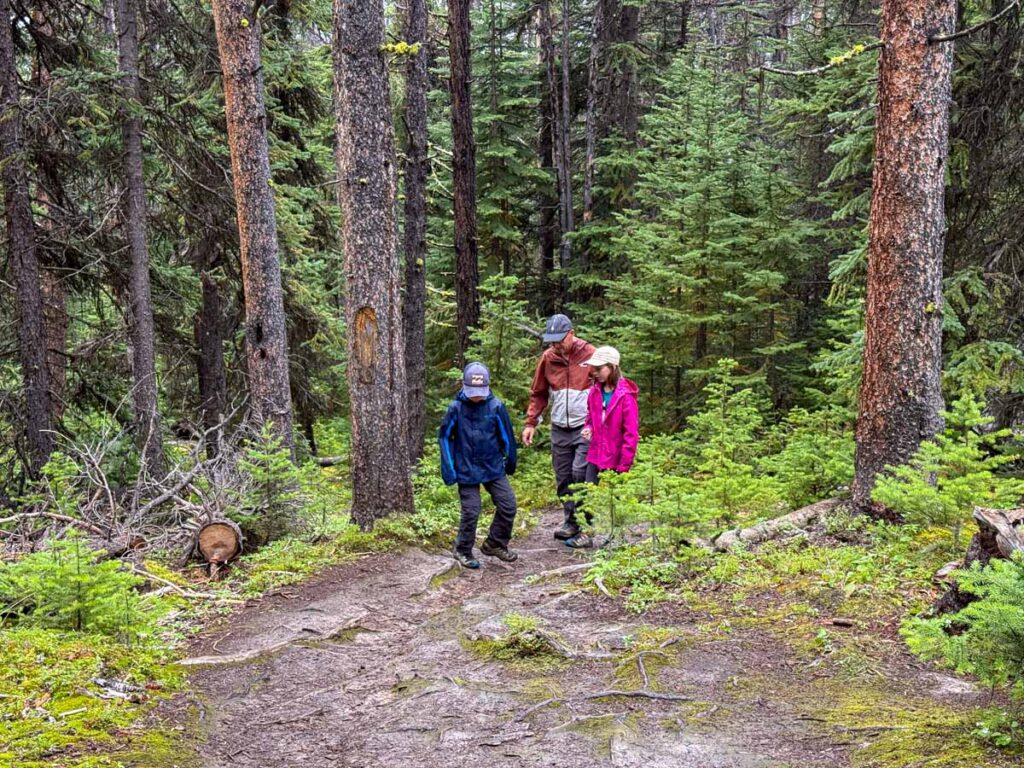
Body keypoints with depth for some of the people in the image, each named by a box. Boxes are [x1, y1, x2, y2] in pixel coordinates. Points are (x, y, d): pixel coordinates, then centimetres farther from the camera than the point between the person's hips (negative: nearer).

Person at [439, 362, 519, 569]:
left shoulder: (496, 406, -9)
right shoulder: (456, 408, -10)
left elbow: (506, 435, 3)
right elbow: (444, 437, 0)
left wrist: (510, 461, 13)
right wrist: (448, 468, -3)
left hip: (494, 468, 2)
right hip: (467, 471, -2)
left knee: (508, 506, 3)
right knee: (471, 512, 0)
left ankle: (495, 544, 24)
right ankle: (463, 552, 22)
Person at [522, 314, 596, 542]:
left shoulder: (590, 355, -8)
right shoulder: (548, 358, 4)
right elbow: (538, 394, 14)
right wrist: (531, 423, 5)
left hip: (585, 428, -4)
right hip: (559, 430, 5)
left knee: (580, 473, -15)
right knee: (563, 478, 7)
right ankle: (571, 522, 18)